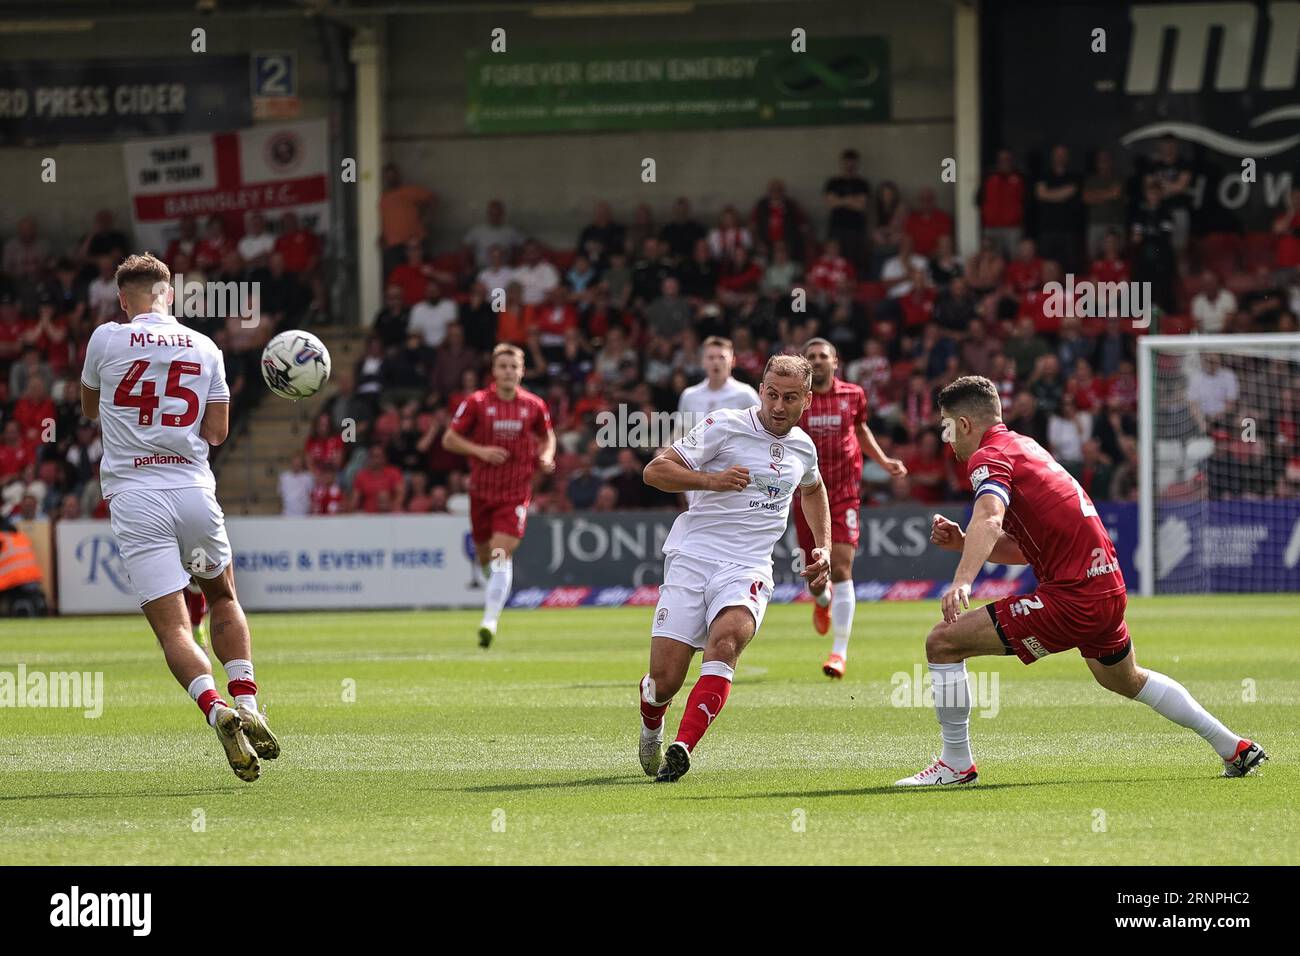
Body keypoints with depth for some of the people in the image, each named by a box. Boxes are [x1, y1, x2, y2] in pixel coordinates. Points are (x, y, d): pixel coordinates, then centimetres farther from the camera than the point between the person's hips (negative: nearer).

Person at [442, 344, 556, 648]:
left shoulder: (534, 405, 0)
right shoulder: (476, 403, -5)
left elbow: (547, 436, 18)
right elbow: (449, 439, -1)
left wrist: (546, 457, -3)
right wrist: (480, 451, -16)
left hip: (516, 491, -1)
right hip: (482, 491, 1)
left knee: (501, 553, -17)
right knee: (485, 556, 11)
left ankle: (490, 620, -19)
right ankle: (495, 586, 48)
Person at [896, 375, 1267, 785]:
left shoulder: (988, 456, -9)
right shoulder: (1025, 446, 19)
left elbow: (988, 519, -32)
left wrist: (962, 580, -46)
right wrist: (962, 542, 10)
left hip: (1071, 598, -10)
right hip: (1109, 587, 10)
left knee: (943, 641, -7)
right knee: (1125, 679, 36)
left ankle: (957, 763, -1)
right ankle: (1235, 748, 43)